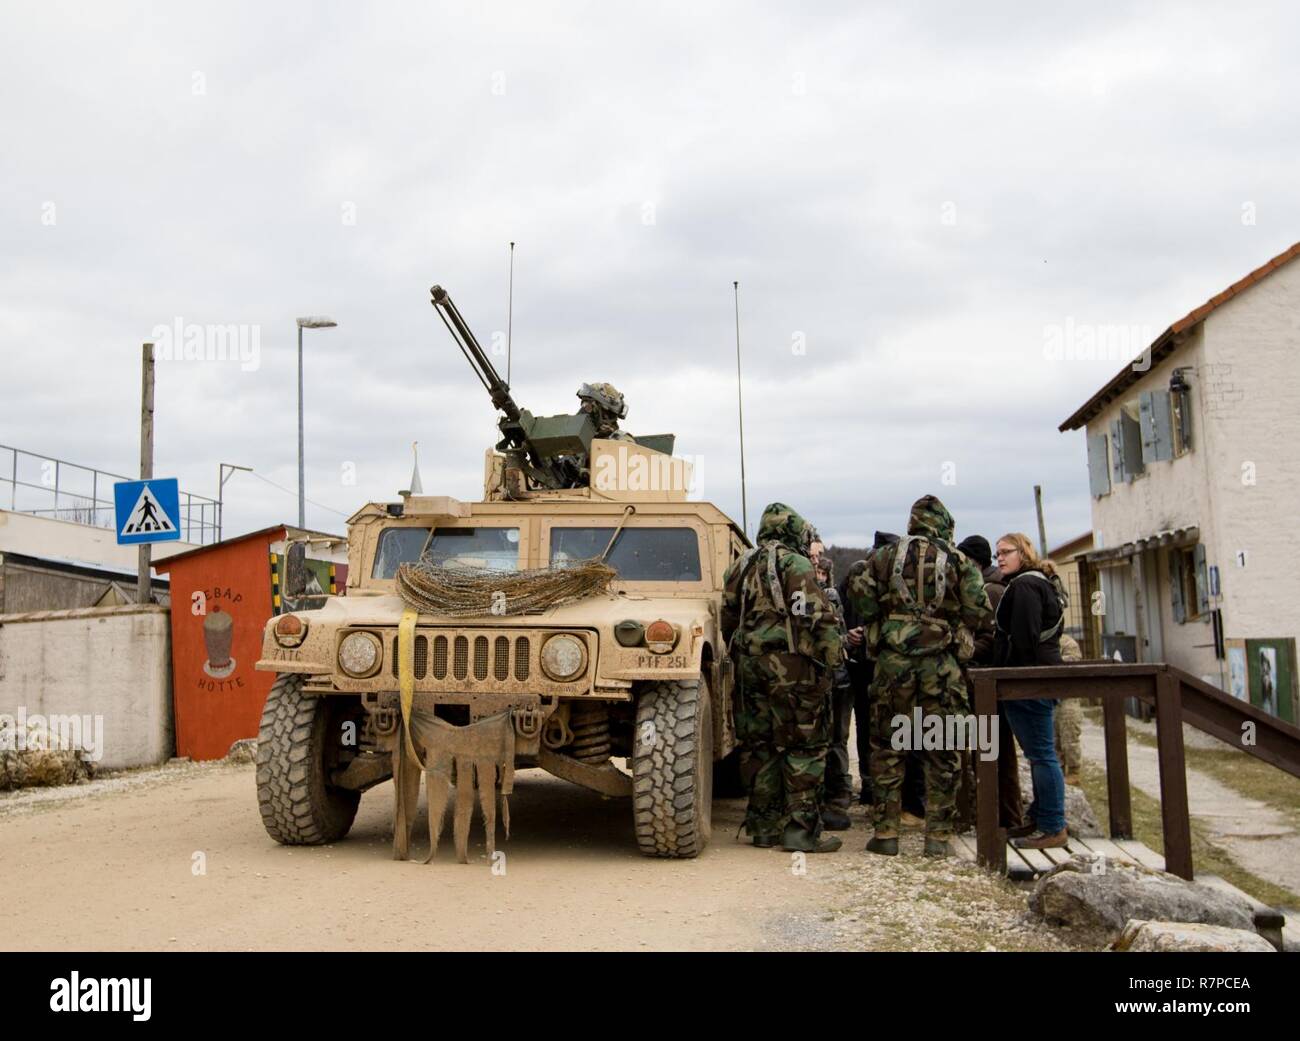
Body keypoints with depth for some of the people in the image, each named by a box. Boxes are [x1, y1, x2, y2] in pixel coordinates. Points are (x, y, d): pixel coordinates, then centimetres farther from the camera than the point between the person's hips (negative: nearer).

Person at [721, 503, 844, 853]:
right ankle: (801, 829, -3)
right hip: (791, 666, -7)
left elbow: (728, 620, 16)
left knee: (759, 746, 11)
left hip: (750, 664, 7)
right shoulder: (794, 564, -7)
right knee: (805, 746, -1)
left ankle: (763, 826, 16)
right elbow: (816, 617, -16)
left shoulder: (741, 567, 15)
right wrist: (832, 658, -10)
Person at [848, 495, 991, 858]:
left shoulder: (887, 555, 7)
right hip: (940, 665, 0)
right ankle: (937, 837, 9)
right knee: (942, 753, 7)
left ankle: (886, 832, 9)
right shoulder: (958, 562, 5)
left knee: (887, 749, 8)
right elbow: (977, 613, 0)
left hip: (893, 661, 1)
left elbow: (862, 597, -2)